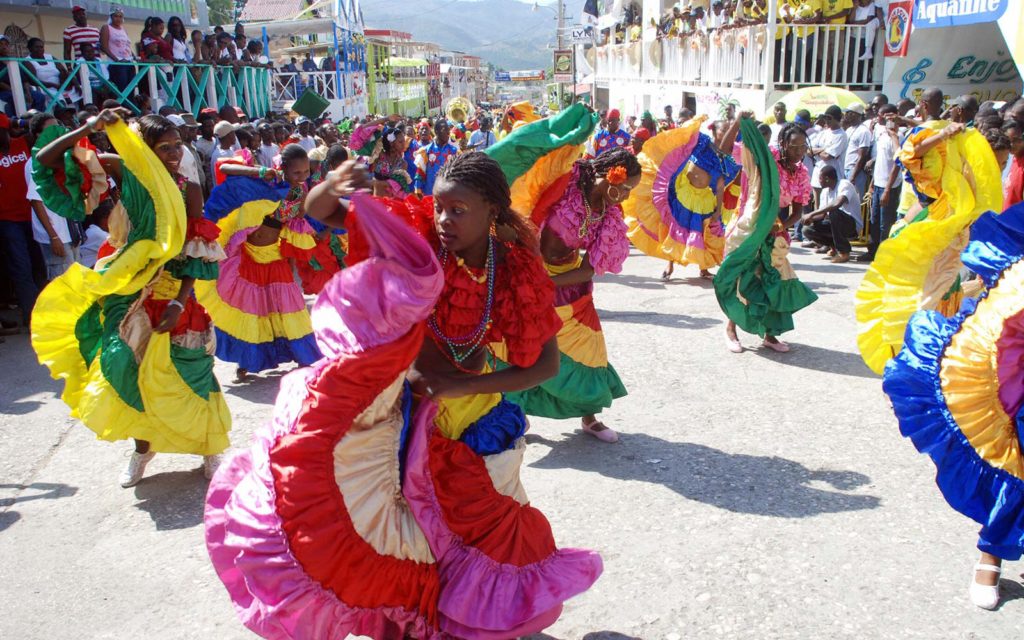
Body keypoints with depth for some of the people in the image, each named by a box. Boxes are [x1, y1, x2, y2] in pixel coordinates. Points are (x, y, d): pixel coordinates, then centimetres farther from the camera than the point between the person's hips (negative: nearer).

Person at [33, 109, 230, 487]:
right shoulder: (127, 175, -2)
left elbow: (195, 253, -8)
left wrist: (180, 302, -18)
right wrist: (89, 128, -16)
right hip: (130, 290, 1)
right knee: (130, 365, -1)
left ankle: (208, 447, 19)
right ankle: (143, 446, 22)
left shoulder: (189, 191, -3)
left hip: (174, 292, -1)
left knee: (183, 372, 0)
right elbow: (44, 160, -3)